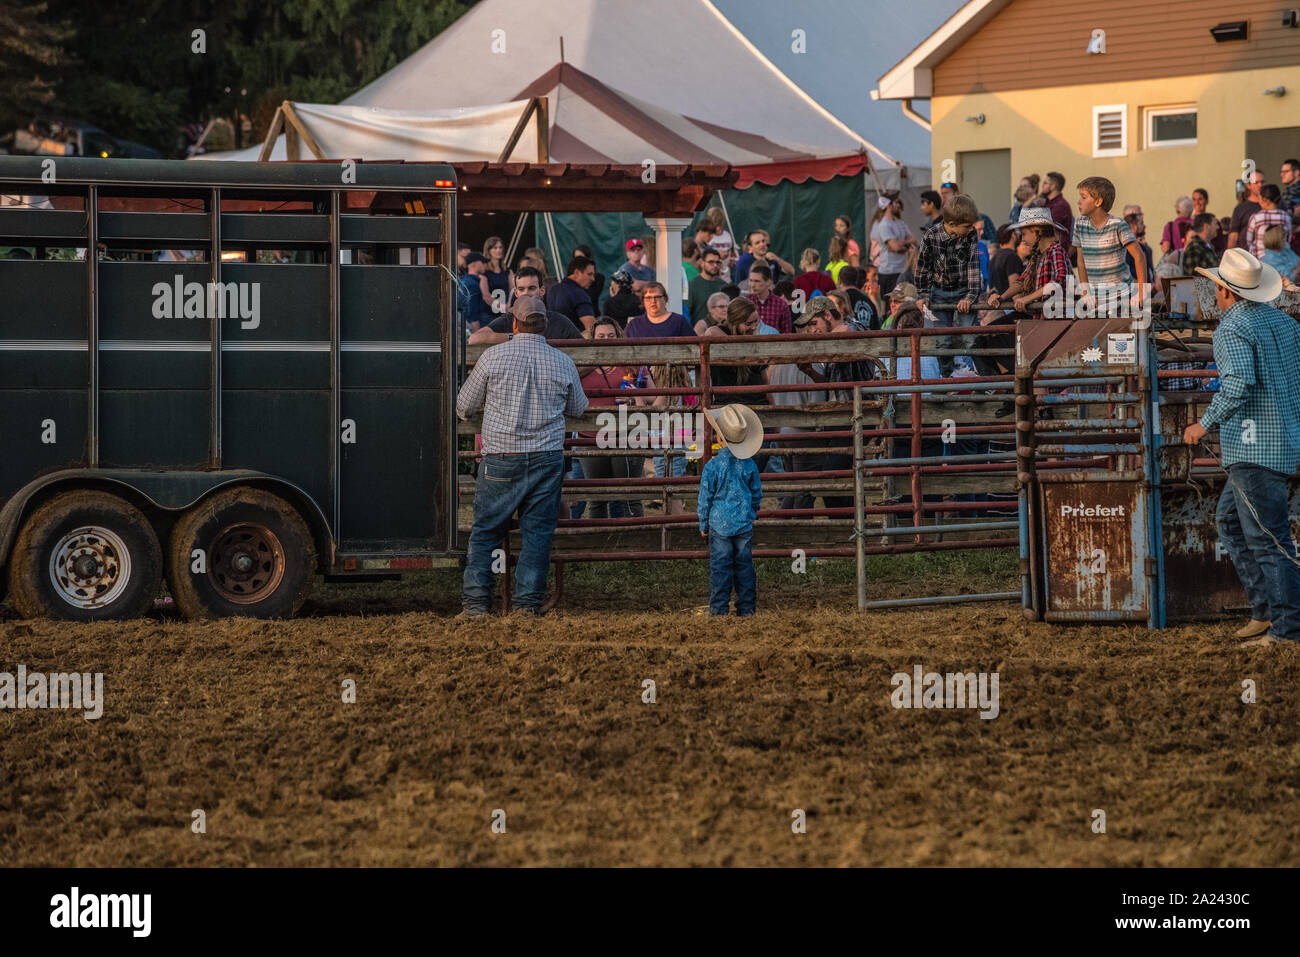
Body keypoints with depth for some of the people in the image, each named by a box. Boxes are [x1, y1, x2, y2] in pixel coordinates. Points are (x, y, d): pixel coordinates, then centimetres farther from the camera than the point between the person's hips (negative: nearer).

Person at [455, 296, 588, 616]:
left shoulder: (494, 356, -5)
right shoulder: (563, 362, 1)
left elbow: (464, 407, 3)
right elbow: (577, 408, 17)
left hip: (500, 460, -1)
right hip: (547, 460, 1)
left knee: (485, 530, 8)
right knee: (538, 532, 6)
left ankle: (476, 600, 5)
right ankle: (529, 601, 3)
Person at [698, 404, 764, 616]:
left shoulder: (713, 465, -11)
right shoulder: (749, 464, -3)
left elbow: (705, 498, -4)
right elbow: (757, 494, 8)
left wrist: (703, 525, 7)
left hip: (720, 525, -3)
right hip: (744, 524, 3)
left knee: (720, 567, 2)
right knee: (744, 565, 9)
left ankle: (719, 607, 2)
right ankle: (747, 606, 12)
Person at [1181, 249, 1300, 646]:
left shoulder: (1232, 329, -13)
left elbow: (1238, 384, -27)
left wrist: (1205, 424, -17)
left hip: (1254, 447, -9)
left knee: (1267, 538, -7)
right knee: (1230, 520, 18)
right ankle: (1266, 609, 16)